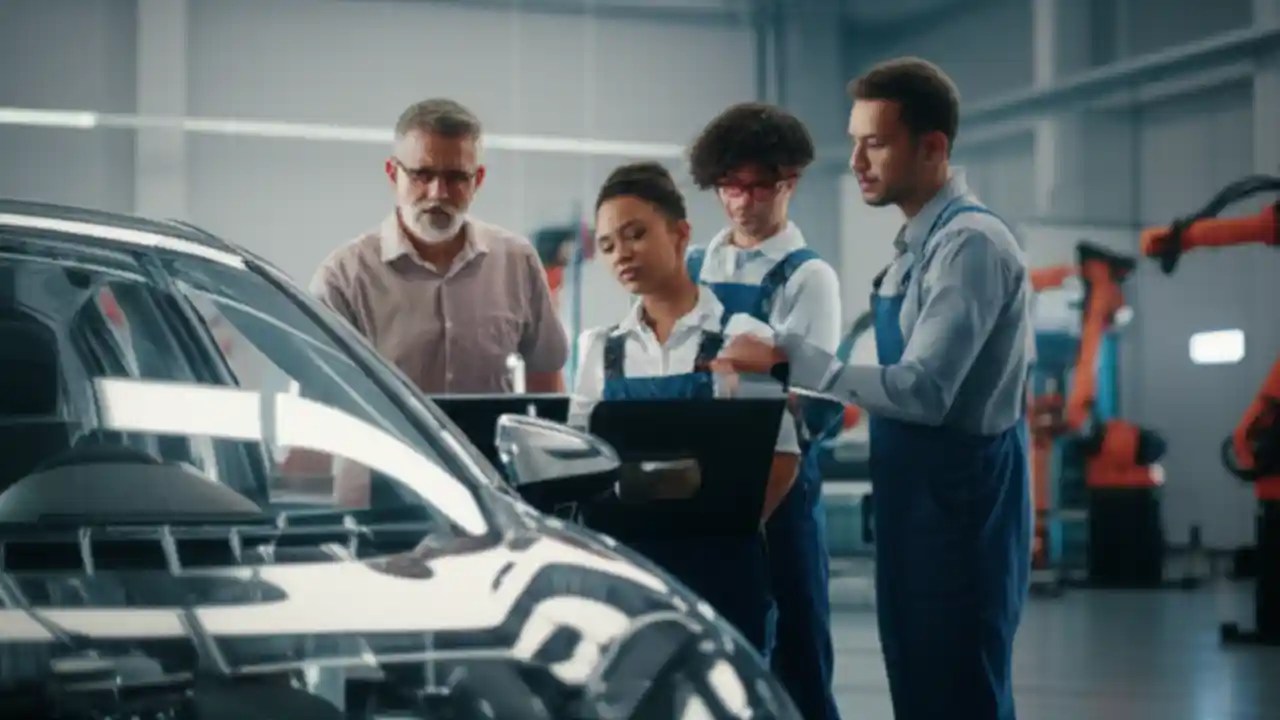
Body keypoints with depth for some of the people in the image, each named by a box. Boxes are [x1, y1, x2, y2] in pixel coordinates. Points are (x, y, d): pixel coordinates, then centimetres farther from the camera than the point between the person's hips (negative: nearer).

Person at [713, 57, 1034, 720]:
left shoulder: (970, 242, -17)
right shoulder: (919, 242, 13)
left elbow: (923, 392, -25)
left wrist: (792, 361, -22)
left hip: (958, 507, -10)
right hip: (916, 505, 10)